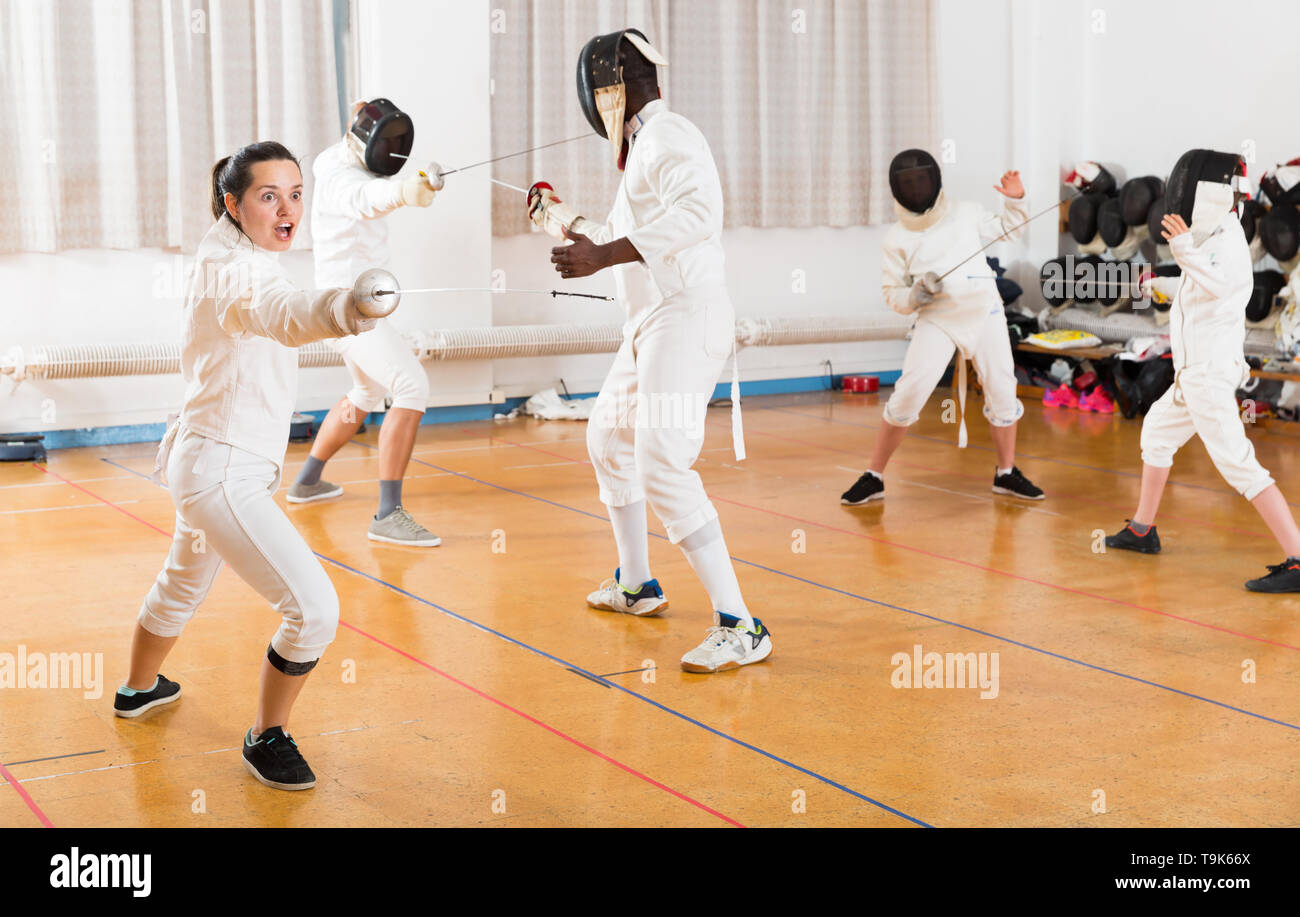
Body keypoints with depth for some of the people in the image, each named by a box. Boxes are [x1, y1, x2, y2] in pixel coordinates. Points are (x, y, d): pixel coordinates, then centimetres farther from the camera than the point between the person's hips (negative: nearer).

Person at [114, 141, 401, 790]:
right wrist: (346, 308, -69)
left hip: (205, 461, 10)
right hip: (222, 473, -10)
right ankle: (267, 738, 3)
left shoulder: (220, 255, 6)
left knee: (183, 584, 33)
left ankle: (139, 688, 57)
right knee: (314, 609, -16)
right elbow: (283, 314, -49)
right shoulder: (236, 271, -23)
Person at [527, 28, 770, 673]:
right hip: (653, 323, 11)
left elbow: (699, 213, -31)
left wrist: (602, 256, -34)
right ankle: (635, 585, 39)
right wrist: (565, 221, 41)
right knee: (608, 440, 25)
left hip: (685, 322, -11)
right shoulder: (645, 144, 19)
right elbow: (629, 239, 30)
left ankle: (739, 627, -18)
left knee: (663, 472, -20)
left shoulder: (667, 136, -12)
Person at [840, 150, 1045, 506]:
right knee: (908, 395, -13)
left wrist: (1014, 201, 0)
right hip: (937, 320, -2)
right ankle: (873, 478, -1)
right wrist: (915, 295, -20)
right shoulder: (897, 238, -3)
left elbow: (1007, 231, 18)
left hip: (984, 312, 3)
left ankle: (1006, 474, 22)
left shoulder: (966, 213, 3)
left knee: (1002, 393, 3)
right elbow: (893, 295, 1)